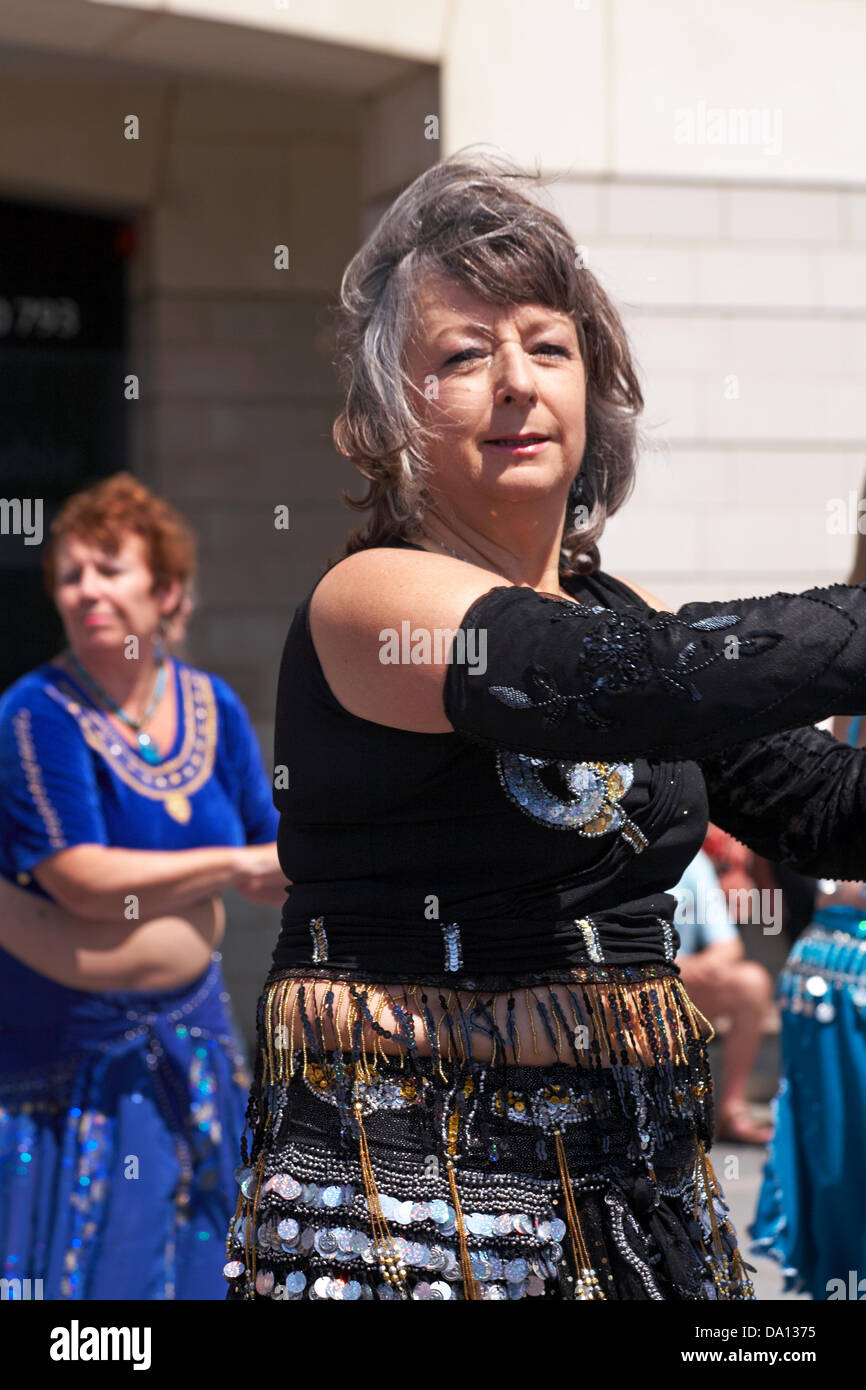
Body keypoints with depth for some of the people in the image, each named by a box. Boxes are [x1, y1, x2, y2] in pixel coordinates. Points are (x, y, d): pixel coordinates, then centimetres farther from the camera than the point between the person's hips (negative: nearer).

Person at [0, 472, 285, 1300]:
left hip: (186, 1031, 5)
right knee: (72, 1264, -1)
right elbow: (82, 879, -23)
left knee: (179, 1258, 12)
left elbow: (267, 875, 8)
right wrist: (240, 863, -20)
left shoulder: (211, 706, 3)